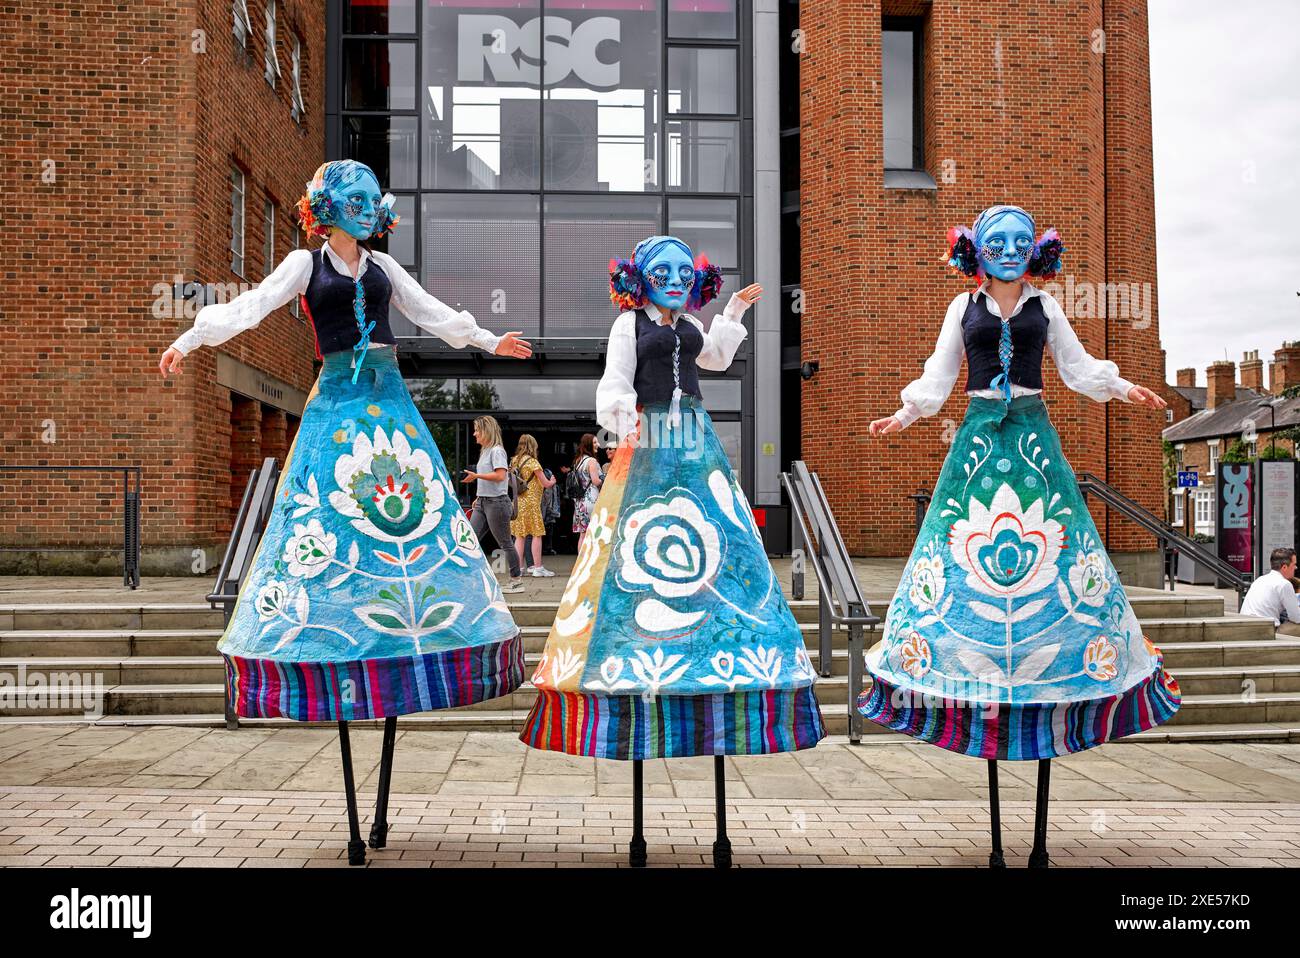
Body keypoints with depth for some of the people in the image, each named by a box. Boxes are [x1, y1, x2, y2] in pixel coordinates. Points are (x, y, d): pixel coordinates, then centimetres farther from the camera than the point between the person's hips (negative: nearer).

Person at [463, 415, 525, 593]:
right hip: (483, 502, 9)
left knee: (505, 542, 0)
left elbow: (500, 475, -22)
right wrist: (479, 497, 18)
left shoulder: (497, 451, -10)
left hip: (496, 502, -9)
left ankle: (517, 580, 10)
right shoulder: (485, 451, 17)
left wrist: (476, 475, -20)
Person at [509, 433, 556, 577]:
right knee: (536, 535, -1)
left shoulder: (514, 461, 9)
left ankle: (518, 567, 9)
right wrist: (552, 481, 13)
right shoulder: (532, 462, -10)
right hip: (531, 501, -7)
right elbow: (546, 484, -7)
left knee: (520, 536, 9)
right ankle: (538, 567, -1)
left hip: (517, 501, 7)